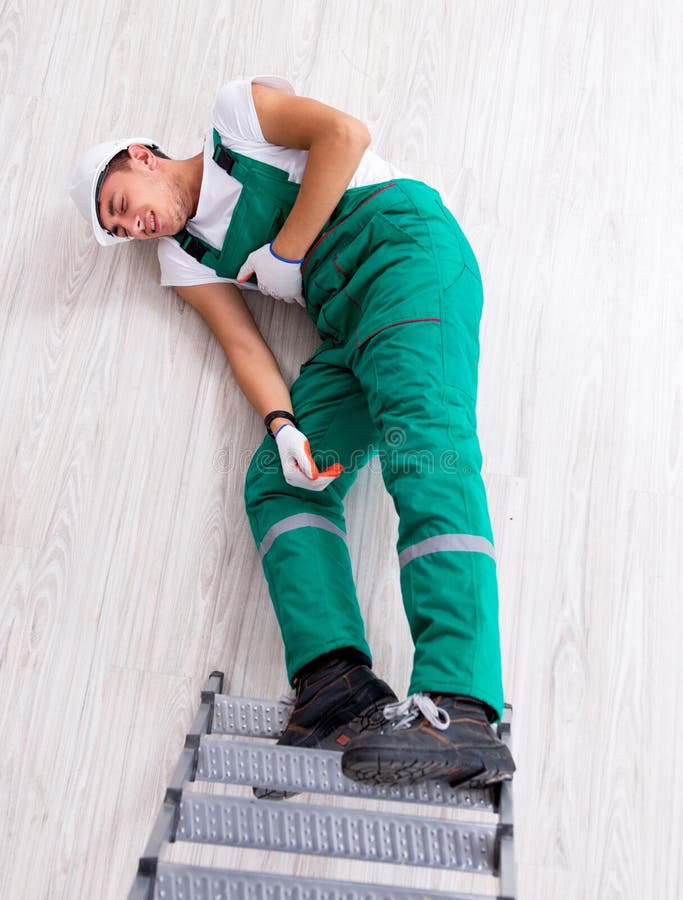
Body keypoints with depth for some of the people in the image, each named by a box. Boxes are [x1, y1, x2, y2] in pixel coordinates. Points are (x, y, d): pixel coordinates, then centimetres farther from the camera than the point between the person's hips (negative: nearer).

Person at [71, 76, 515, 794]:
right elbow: (242, 344, 8)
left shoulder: (235, 113, 14)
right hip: (342, 330, 7)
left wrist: (283, 253, -1)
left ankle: (458, 707, -43)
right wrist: (281, 424, -11)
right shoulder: (184, 261, 23)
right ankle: (337, 686, -30)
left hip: (405, 246, -6)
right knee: (276, 484, -14)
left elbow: (344, 134, -1)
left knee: (425, 441, -30)